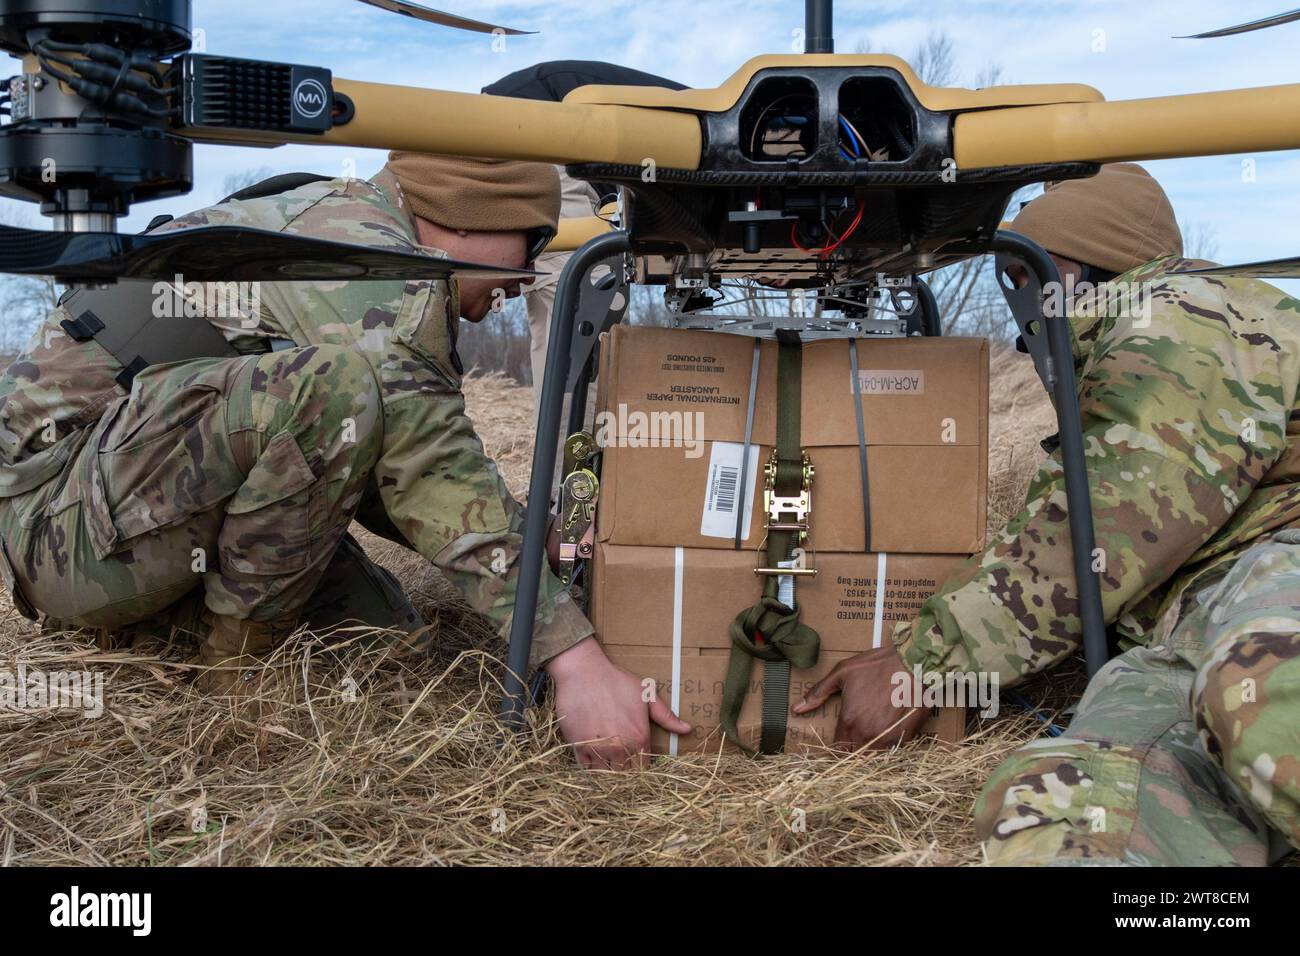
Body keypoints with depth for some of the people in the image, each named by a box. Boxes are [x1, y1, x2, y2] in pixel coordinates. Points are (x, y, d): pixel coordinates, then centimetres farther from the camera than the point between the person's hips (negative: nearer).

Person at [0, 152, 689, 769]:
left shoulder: (338, 224, 14)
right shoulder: (370, 252, -17)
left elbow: (396, 474, 14)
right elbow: (433, 474, -26)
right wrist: (573, 656, -28)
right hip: (65, 515, -9)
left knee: (384, 639, 0)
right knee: (335, 384, -30)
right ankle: (240, 660, -12)